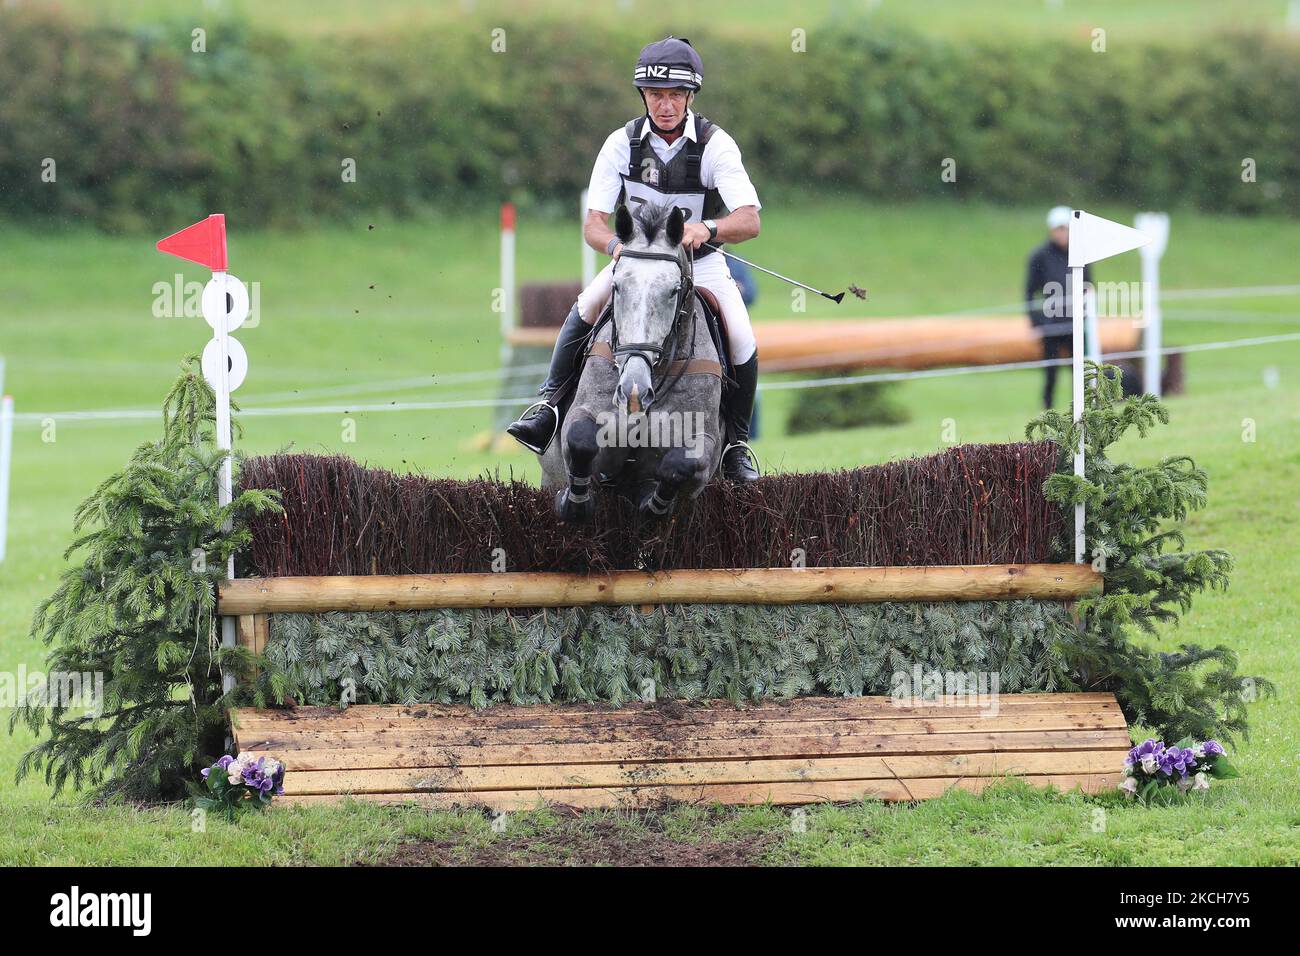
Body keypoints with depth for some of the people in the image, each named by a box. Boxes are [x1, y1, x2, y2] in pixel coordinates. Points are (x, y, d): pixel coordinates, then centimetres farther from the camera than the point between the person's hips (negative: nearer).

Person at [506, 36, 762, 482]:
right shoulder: (623, 143, -11)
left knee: (742, 342, -21)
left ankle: (736, 443, -2)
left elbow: (750, 220, -26)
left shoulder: (715, 145, -16)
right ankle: (549, 402, -16)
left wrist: (708, 228, -48)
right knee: (585, 307, -27)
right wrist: (615, 245, -37)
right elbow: (593, 223, -13)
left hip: (701, 263, -1)